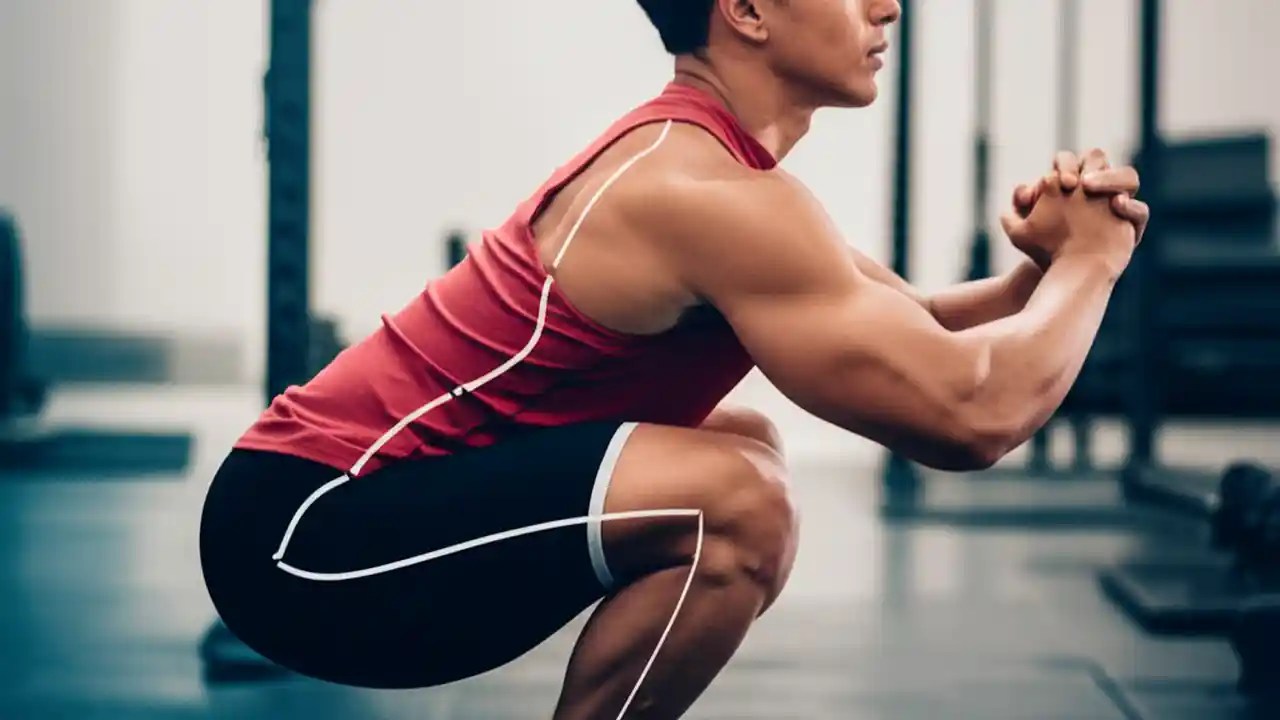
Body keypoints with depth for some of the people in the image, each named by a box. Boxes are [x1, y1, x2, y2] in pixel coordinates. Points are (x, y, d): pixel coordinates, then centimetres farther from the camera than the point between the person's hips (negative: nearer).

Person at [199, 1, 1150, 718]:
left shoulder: (690, 155, 12)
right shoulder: (712, 194, -20)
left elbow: (919, 338, 18)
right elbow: (973, 410, -23)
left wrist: (1040, 269, -1)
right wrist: (1090, 260, -6)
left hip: (350, 503, 10)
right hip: (307, 535, -10)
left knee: (748, 450, 20)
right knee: (736, 506, -27)